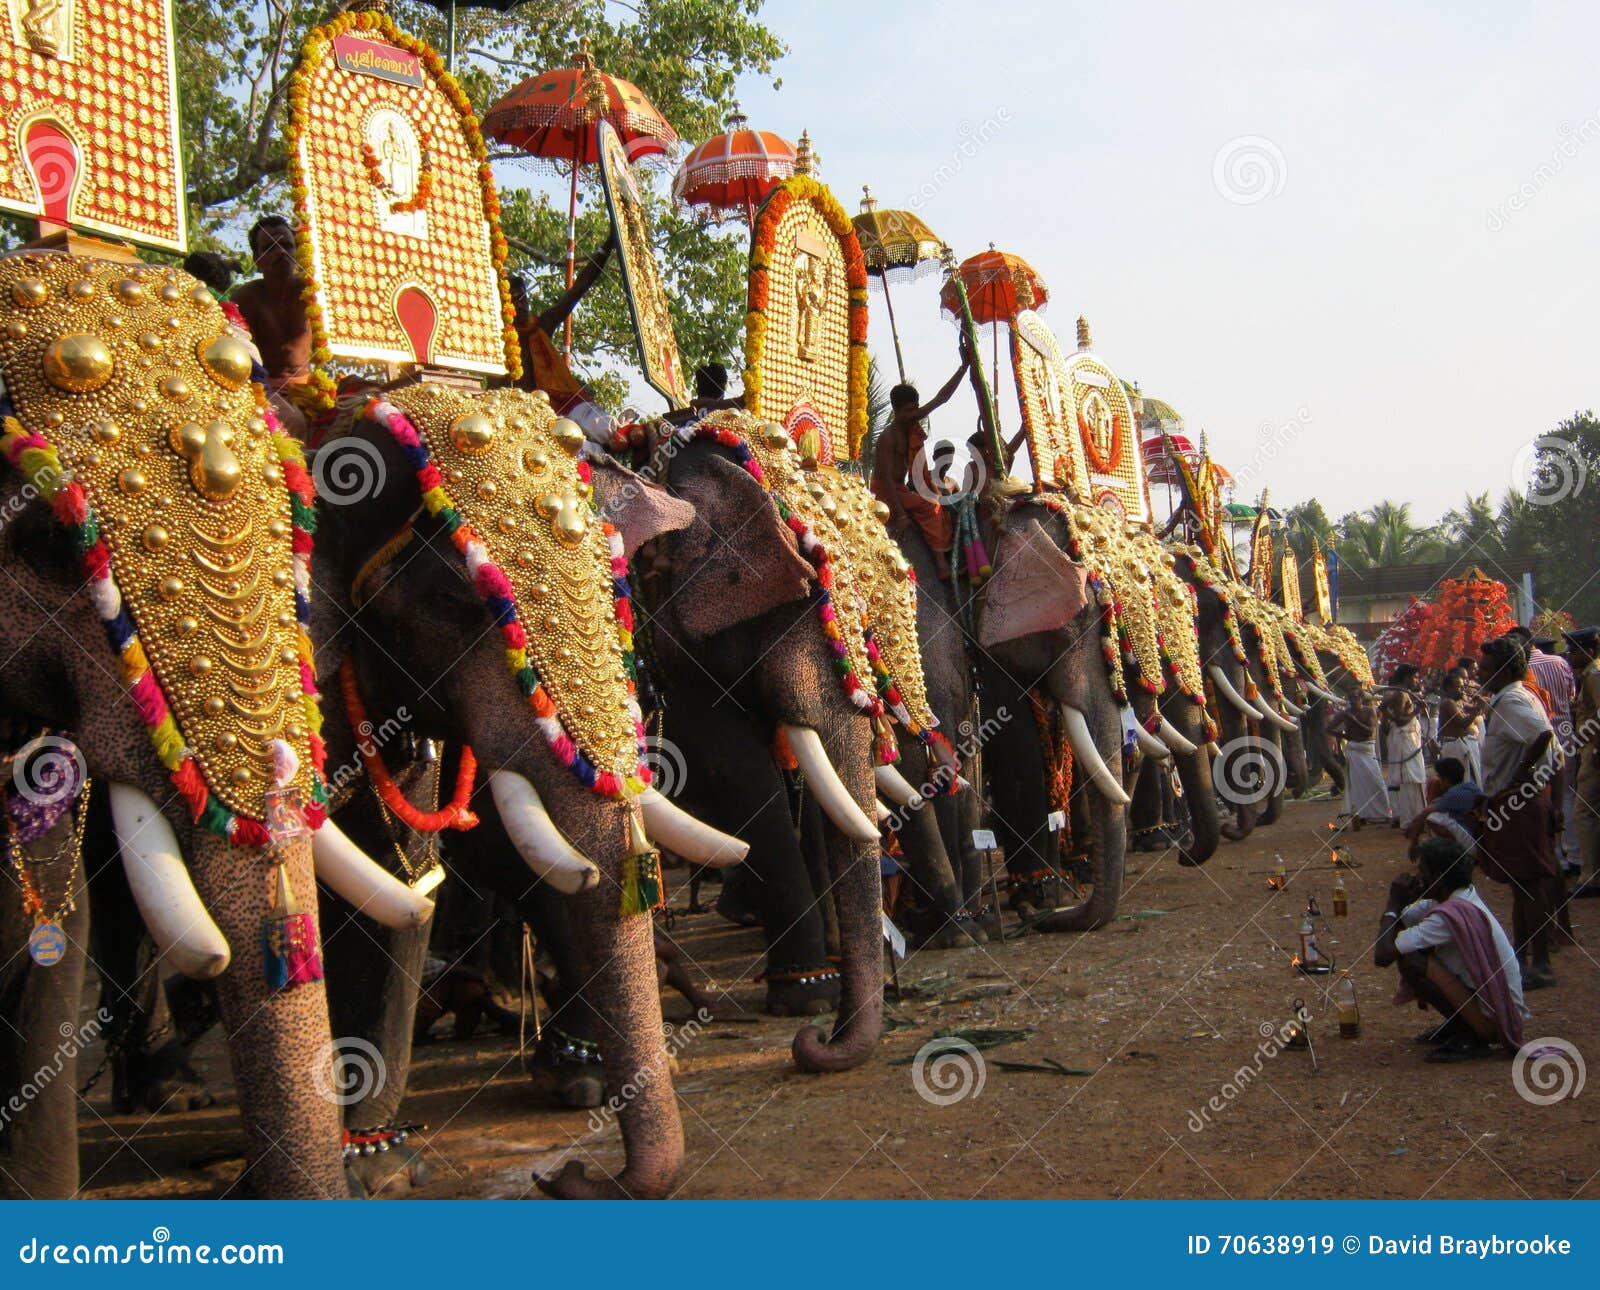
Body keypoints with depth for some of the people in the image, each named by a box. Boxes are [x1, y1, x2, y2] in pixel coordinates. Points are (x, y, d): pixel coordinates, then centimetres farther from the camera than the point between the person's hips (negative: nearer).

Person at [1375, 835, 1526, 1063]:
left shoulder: (1451, 914, -23)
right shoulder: (1464, 899, 6)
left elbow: (1382, 956, -27)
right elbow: (1396, 922, 14)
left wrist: (1394, 904, -14)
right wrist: (1404, 901, -8)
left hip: (1492, 1021, -9)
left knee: (1410, 961, -20)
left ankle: (1469, 1039, -10)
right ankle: (1456, 1026, 16)